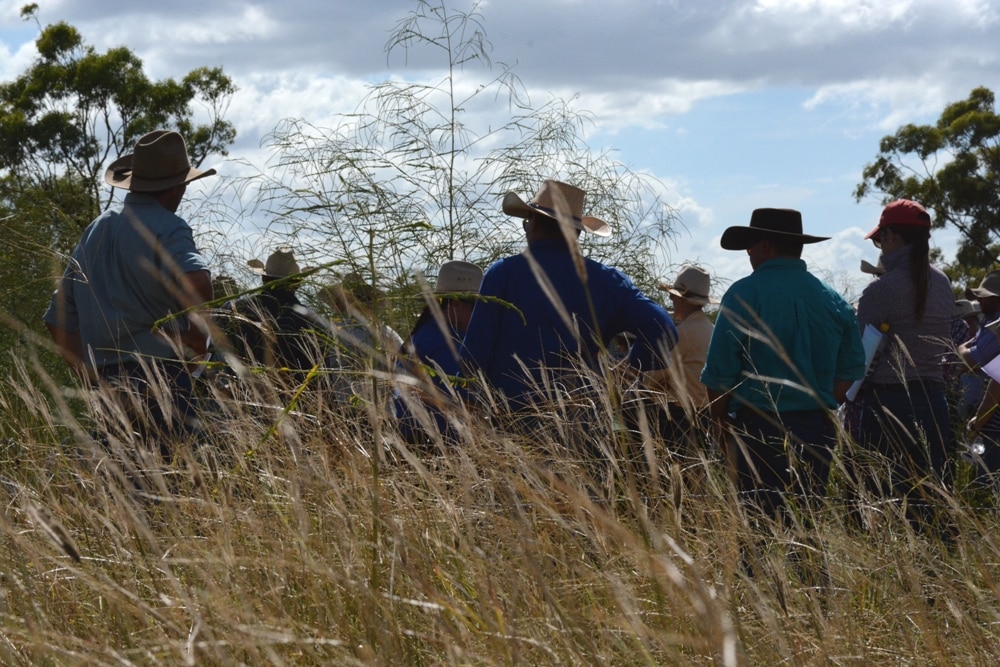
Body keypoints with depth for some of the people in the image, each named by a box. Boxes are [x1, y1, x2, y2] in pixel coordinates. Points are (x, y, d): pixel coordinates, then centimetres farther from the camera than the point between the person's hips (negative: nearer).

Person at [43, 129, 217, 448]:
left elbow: (58, 322, 19)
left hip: (108, 385, 7)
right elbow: (195, 283, -28)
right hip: (160, 379, -7)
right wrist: (197, 341, -11)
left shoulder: (95, 231, 17)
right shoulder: (167, 229, -6)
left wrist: (96, 381, 16)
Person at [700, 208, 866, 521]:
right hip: (818, 430, 5)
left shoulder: (744, 294, -8)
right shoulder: (834, 301, 8)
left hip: (759, 427, -5)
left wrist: (719, 422, 4)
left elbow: (720, 371, -8)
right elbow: (851, 369, 12)